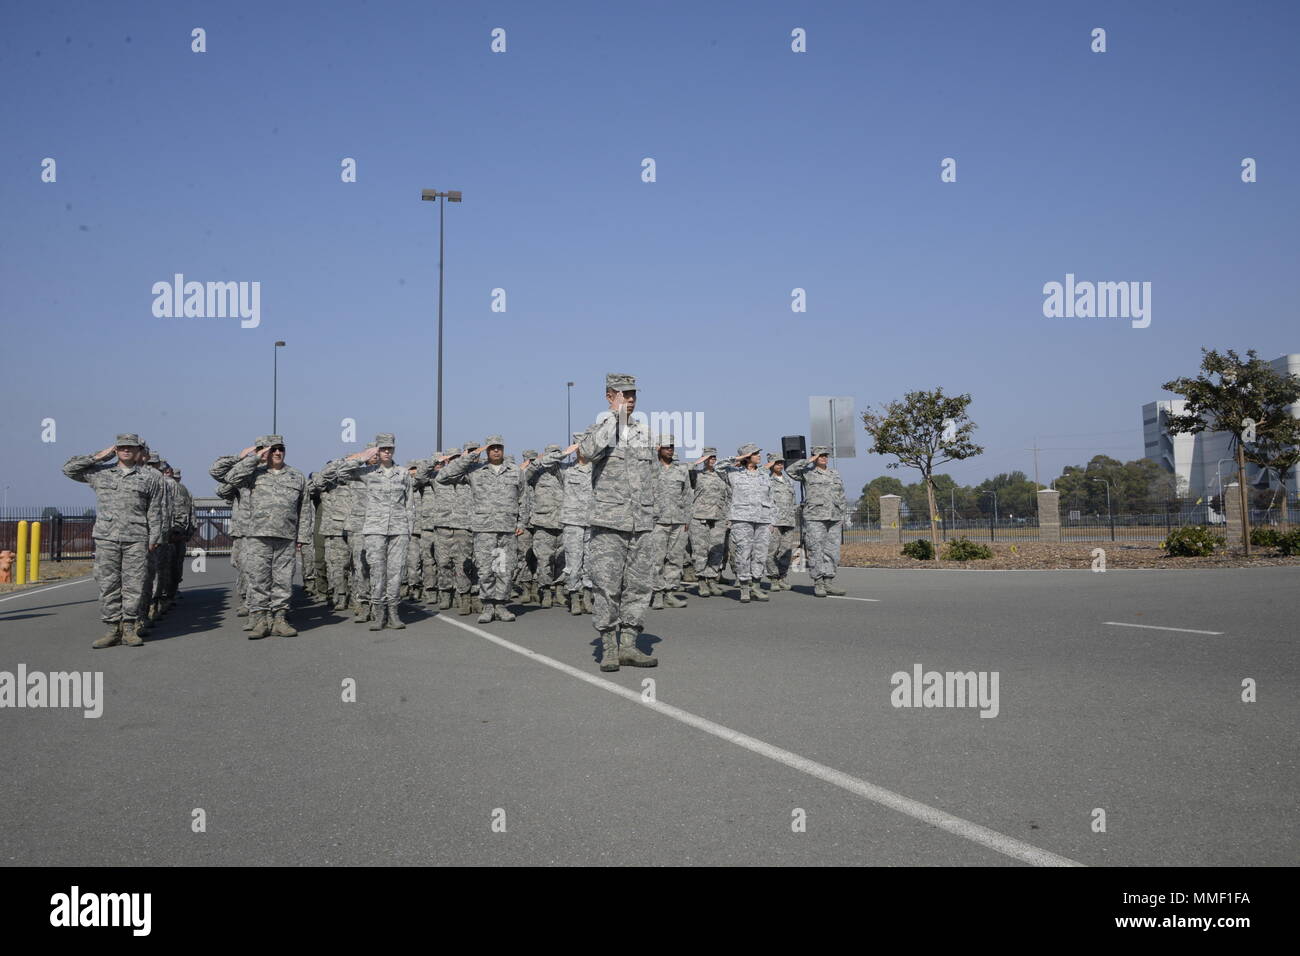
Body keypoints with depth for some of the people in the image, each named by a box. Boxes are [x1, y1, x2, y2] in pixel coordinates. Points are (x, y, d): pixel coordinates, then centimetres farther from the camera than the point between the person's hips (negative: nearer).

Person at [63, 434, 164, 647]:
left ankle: (130, 629, 4)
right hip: (106, 537, 2)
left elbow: (154, 511, 8)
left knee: (133, 585, -2)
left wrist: (154, 538, 2)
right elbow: (69, 468, 12)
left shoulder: (150, 476, 9)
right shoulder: (100, 472, 14)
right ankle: (113, 629, 6)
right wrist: (98, 456, 6)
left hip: (136, 540, -1)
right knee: (108, 584, 1)